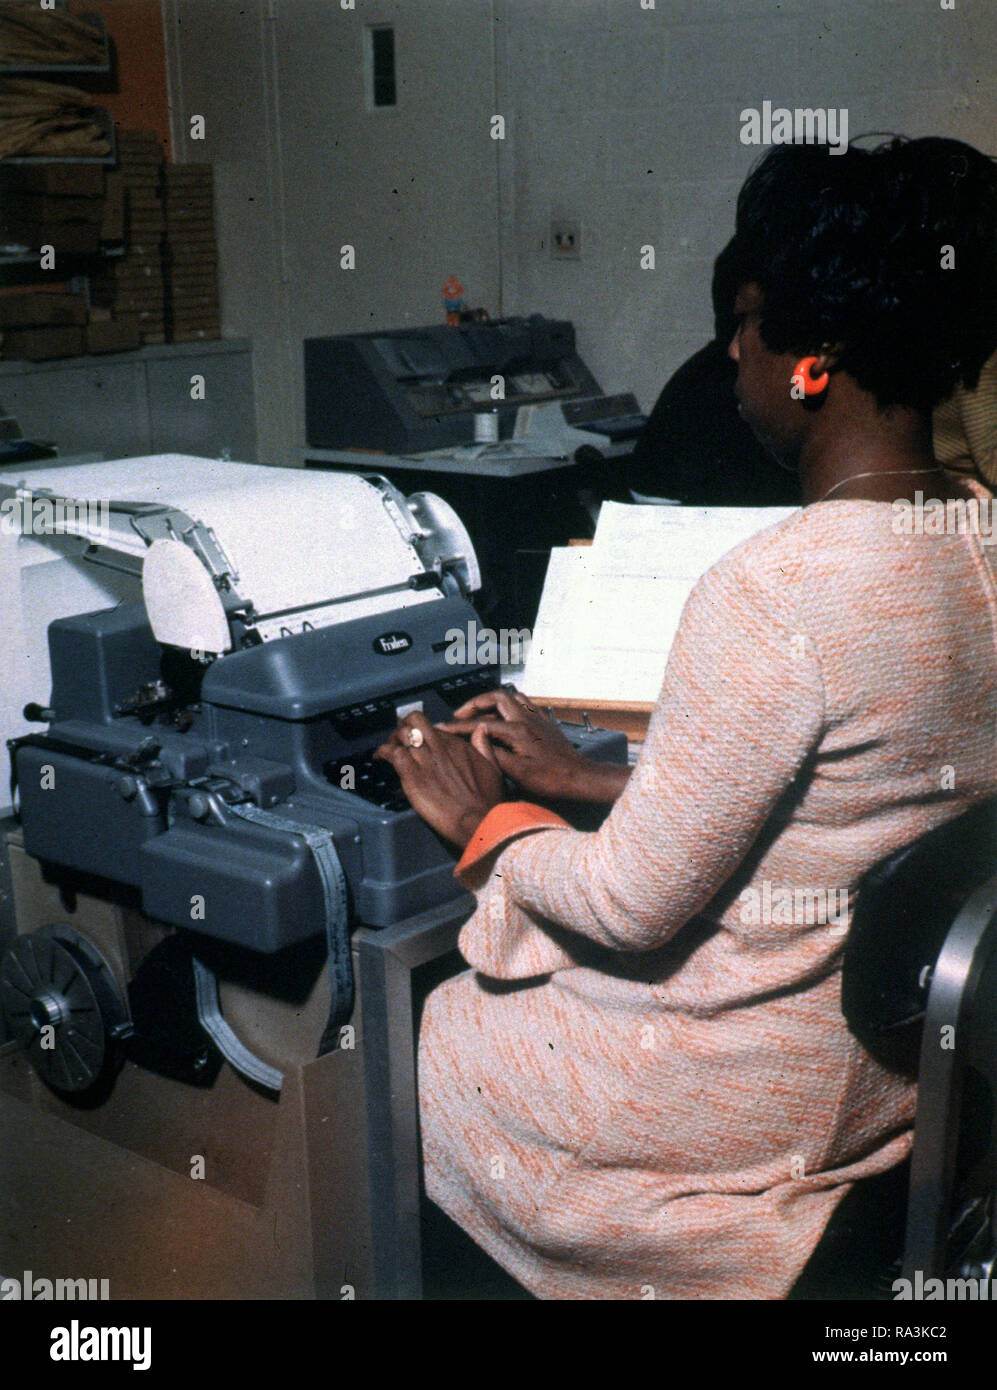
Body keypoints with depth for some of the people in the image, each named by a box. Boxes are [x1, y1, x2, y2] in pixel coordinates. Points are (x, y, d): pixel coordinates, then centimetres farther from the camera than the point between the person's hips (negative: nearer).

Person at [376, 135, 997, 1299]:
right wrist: (588, 778, 9)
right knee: (487, 974, 26)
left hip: (752, 1092, -8)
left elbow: (633, 905, -24)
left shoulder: (770, 594, -31)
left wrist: (482, 819, -6)